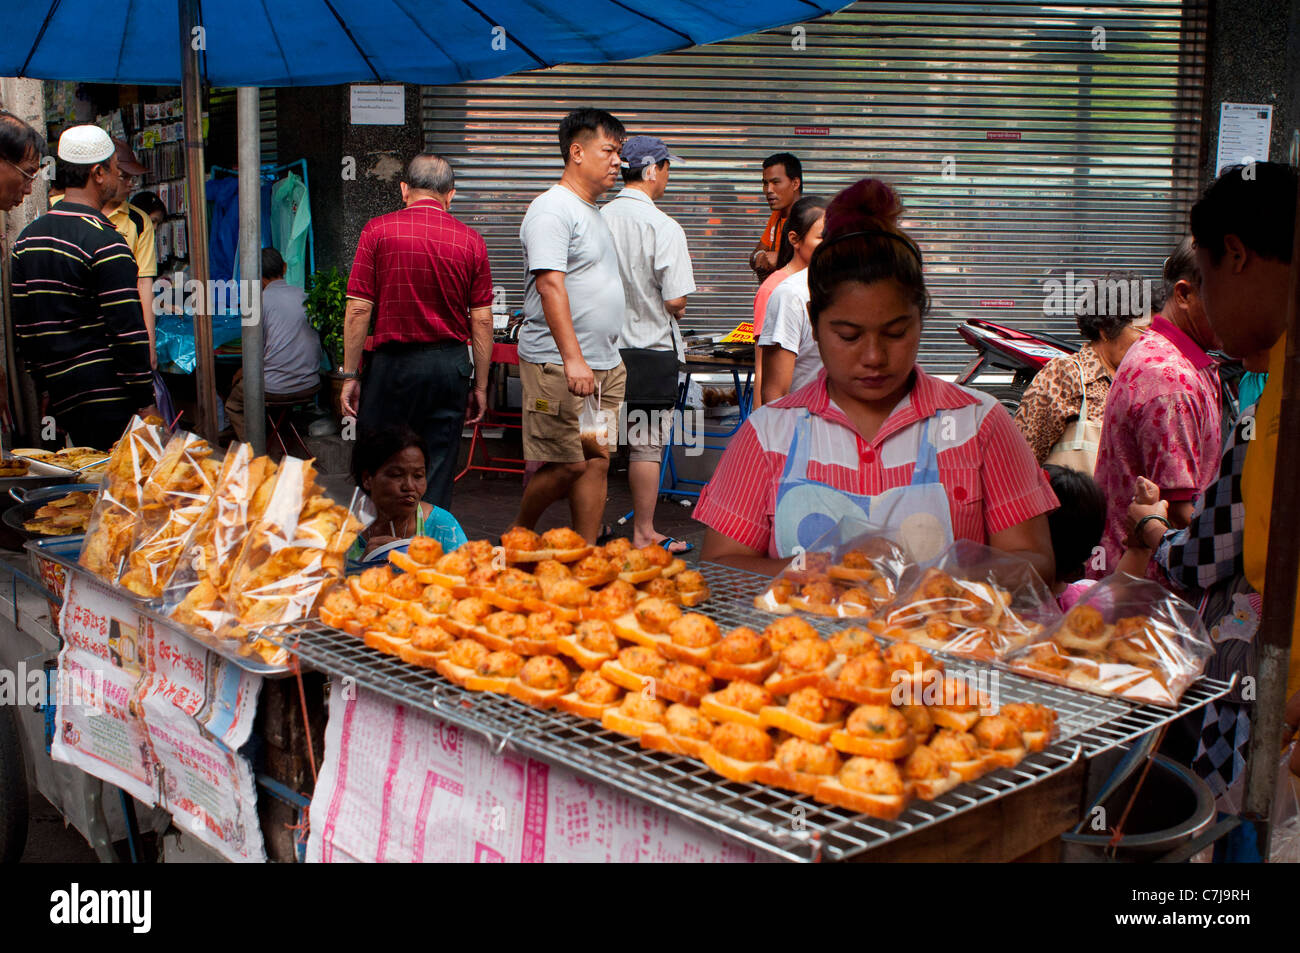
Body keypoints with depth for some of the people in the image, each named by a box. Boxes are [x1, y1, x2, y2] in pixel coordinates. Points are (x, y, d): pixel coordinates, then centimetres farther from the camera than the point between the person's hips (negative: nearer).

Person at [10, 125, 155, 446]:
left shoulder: (26, 239, 10)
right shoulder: (105, 242, -13)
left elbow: (22, 326, 14)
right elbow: (128, 329, -16)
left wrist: (49, 389, 20)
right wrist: (145, 401, -11)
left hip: (64, 399, 7)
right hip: (109, 398, -7)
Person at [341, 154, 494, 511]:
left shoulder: (378, 230, -3)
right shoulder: (470, 240, 2)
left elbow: (358, 309, -6)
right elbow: (482, 319, 1)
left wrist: (351, 375, 0)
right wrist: (480, 385, 8)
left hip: (391, 362, -2)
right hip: (448, 365, 2)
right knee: (437, 474, 7)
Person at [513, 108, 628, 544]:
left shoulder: (593, 211, 19)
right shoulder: (552, 209, -11)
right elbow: (550, 284, -21)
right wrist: (572, 359, -28)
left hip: (605, 365, 9)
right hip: (559, 365, -9)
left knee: (597, 462, 7)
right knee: (569, 465, -6)